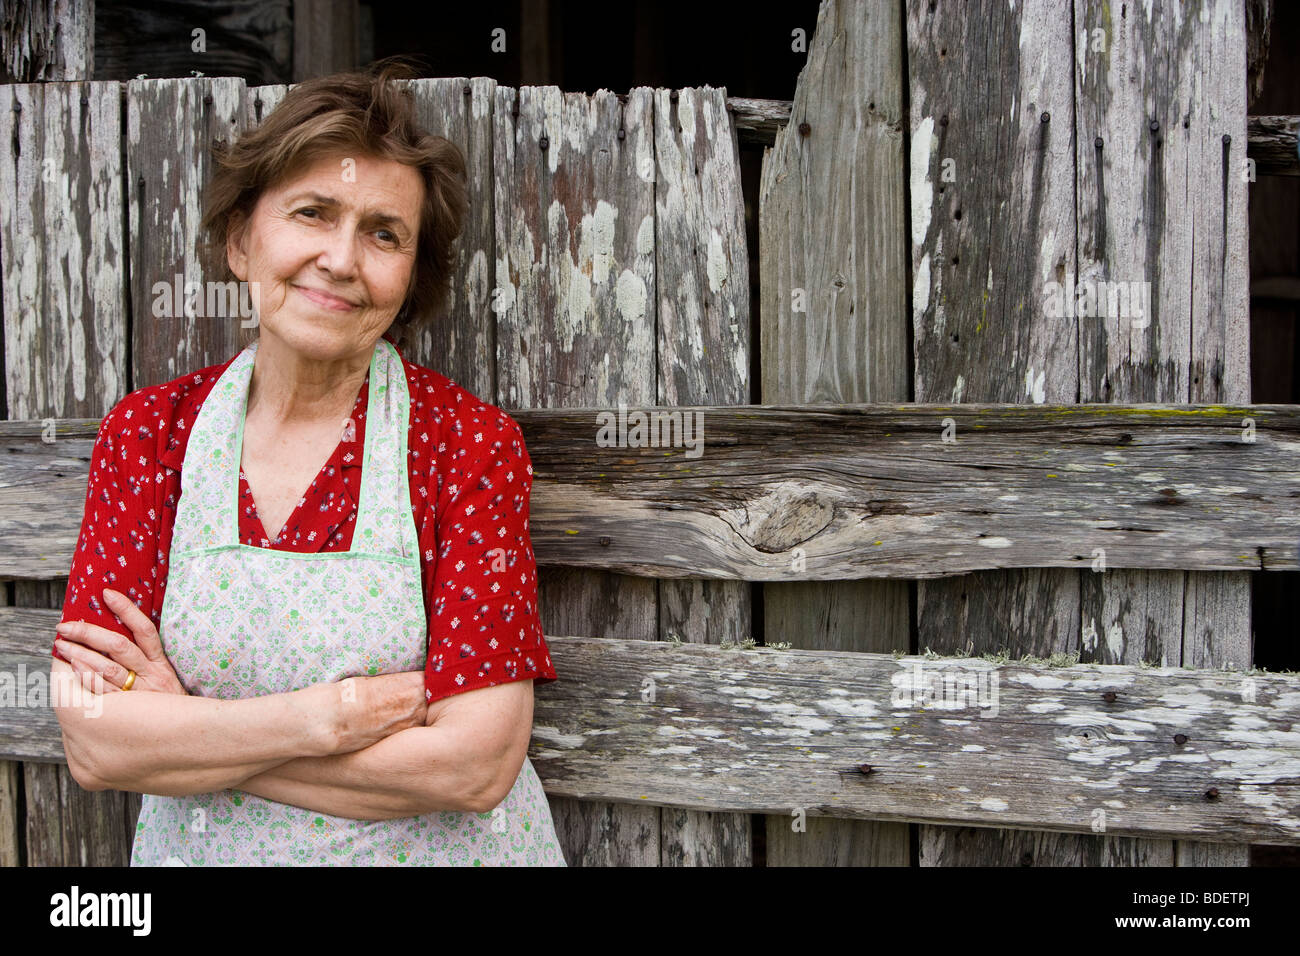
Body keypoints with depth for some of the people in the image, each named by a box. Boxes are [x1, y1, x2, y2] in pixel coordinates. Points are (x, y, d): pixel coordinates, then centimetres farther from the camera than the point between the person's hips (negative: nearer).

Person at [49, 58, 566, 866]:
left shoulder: (473, 441, -16)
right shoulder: (146, 433, -8)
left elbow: (474, 767, -22)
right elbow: (92, 745, -12)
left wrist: (178, 728, -19)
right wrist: (335, 715, -24)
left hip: (433, 852, -2)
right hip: (198, 848, 2)